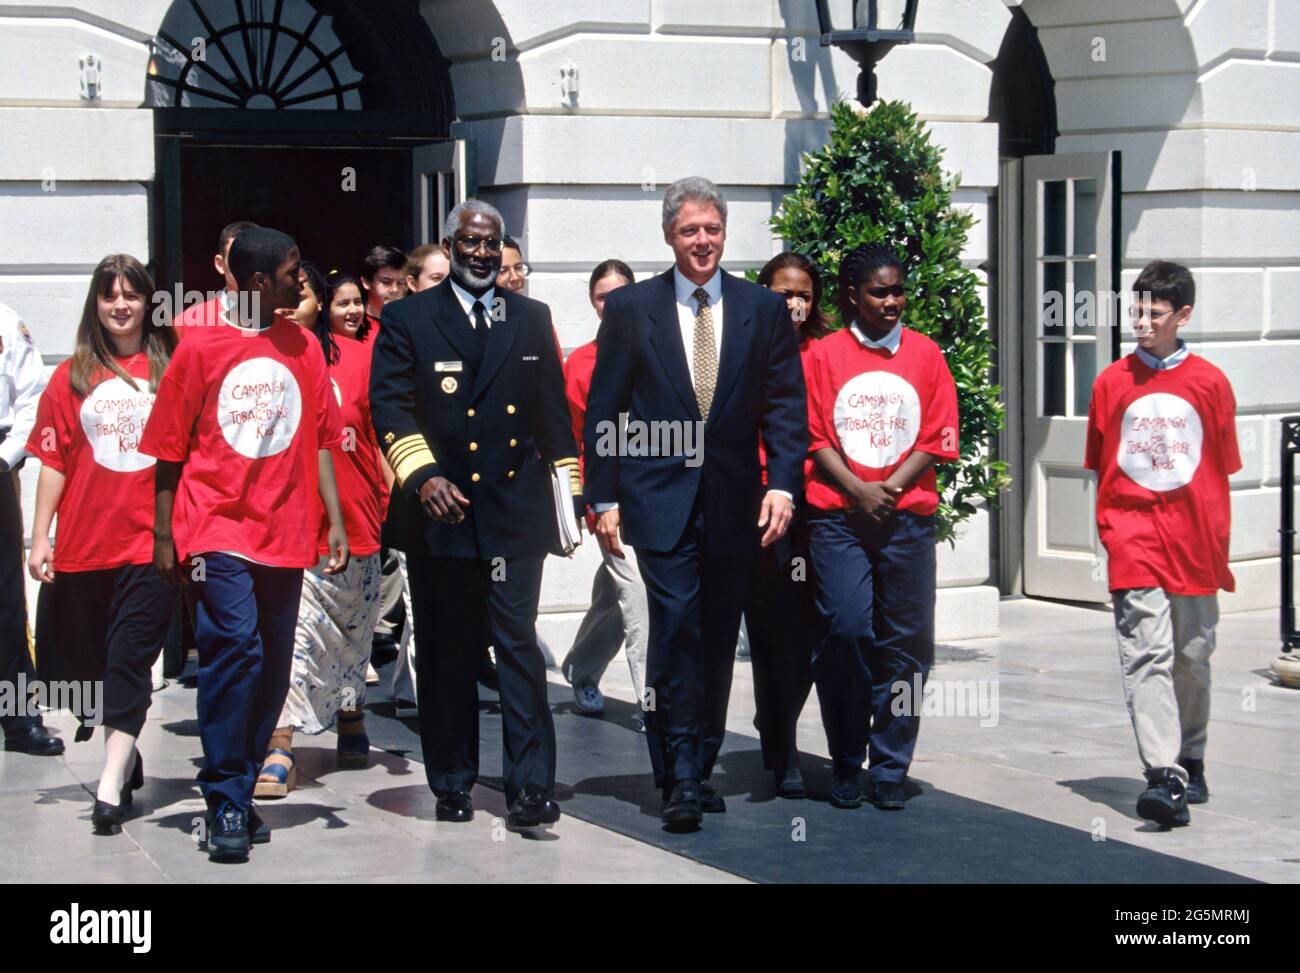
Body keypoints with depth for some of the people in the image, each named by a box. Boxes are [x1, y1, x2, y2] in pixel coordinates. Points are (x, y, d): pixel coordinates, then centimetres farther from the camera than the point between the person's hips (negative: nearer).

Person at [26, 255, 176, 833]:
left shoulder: (171, 369, 3)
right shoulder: (72, 377, 7)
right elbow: (53, 461, 6)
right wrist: (39, 538, 1)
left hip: (152, 541, -3)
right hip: (82, 543, 3)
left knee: (130, 660, -9)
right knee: (81, 660, 12)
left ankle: (111, 787, -12)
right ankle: (124, 755, 32)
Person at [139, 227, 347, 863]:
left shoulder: (304, 349, 11)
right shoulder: (200, 349, 0)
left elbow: (320, 440, 15)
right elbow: (169, 450, 3)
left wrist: (335, 519, 7)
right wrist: (164, 537, 2)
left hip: (286, 535, 4)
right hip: (219, 529, -4)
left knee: (272, 667, 4)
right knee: (236, 647, -17)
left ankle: (240, 793, 18)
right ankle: (225, 804, -10)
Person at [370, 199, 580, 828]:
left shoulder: (532, 319, 14)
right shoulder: (407, 319, 5)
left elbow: (553, 410, 16)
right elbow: (389, 405, -4)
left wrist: (566, 490, 11)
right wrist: (422, 474, -17)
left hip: (514, 510, 1)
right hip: (439, 510, -1)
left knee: (519, 645, -8)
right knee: (445, 654, 6)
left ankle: (530, 788, -9)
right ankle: (452, 785, 17)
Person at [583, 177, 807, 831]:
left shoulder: (764, 310, 7)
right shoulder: (630, 308, 3)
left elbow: (785, 407, 5)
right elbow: (603, 413, 3)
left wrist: (782, 484, -7)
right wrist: (604, 499, -3)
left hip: (734, 502, 2)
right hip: (660, 500, -2)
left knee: (718, 638, 8)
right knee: (676, 626, -12)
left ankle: (699, 768, 20)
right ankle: (680, 777, -8)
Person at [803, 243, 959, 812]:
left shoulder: (925, 355, 10)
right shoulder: (823, 355, 7)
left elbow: (937, 438, 6)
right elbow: (815, 437, 3)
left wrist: (890, 489, -7)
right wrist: (858, 490, -10)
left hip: (907, 516, 2)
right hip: (838, 515, -1)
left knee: (905, 642, 0)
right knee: (845, 631, -10)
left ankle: (890, 770, 9)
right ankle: (846, 764, 5)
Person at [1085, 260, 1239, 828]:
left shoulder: (1209, 383, 2)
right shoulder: (1112, 383, 3)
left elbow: (1220, 471, 6)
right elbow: (1101, 469, 9)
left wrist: (1218, 543, 3)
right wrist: (1109, 532, 2)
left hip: (1193, 544, 1)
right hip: (1134, 540, -1)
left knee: (1192, 659, 11)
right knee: (1147, 654, -12)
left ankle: (1190, 764, 27)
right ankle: (1162, 776, -19)